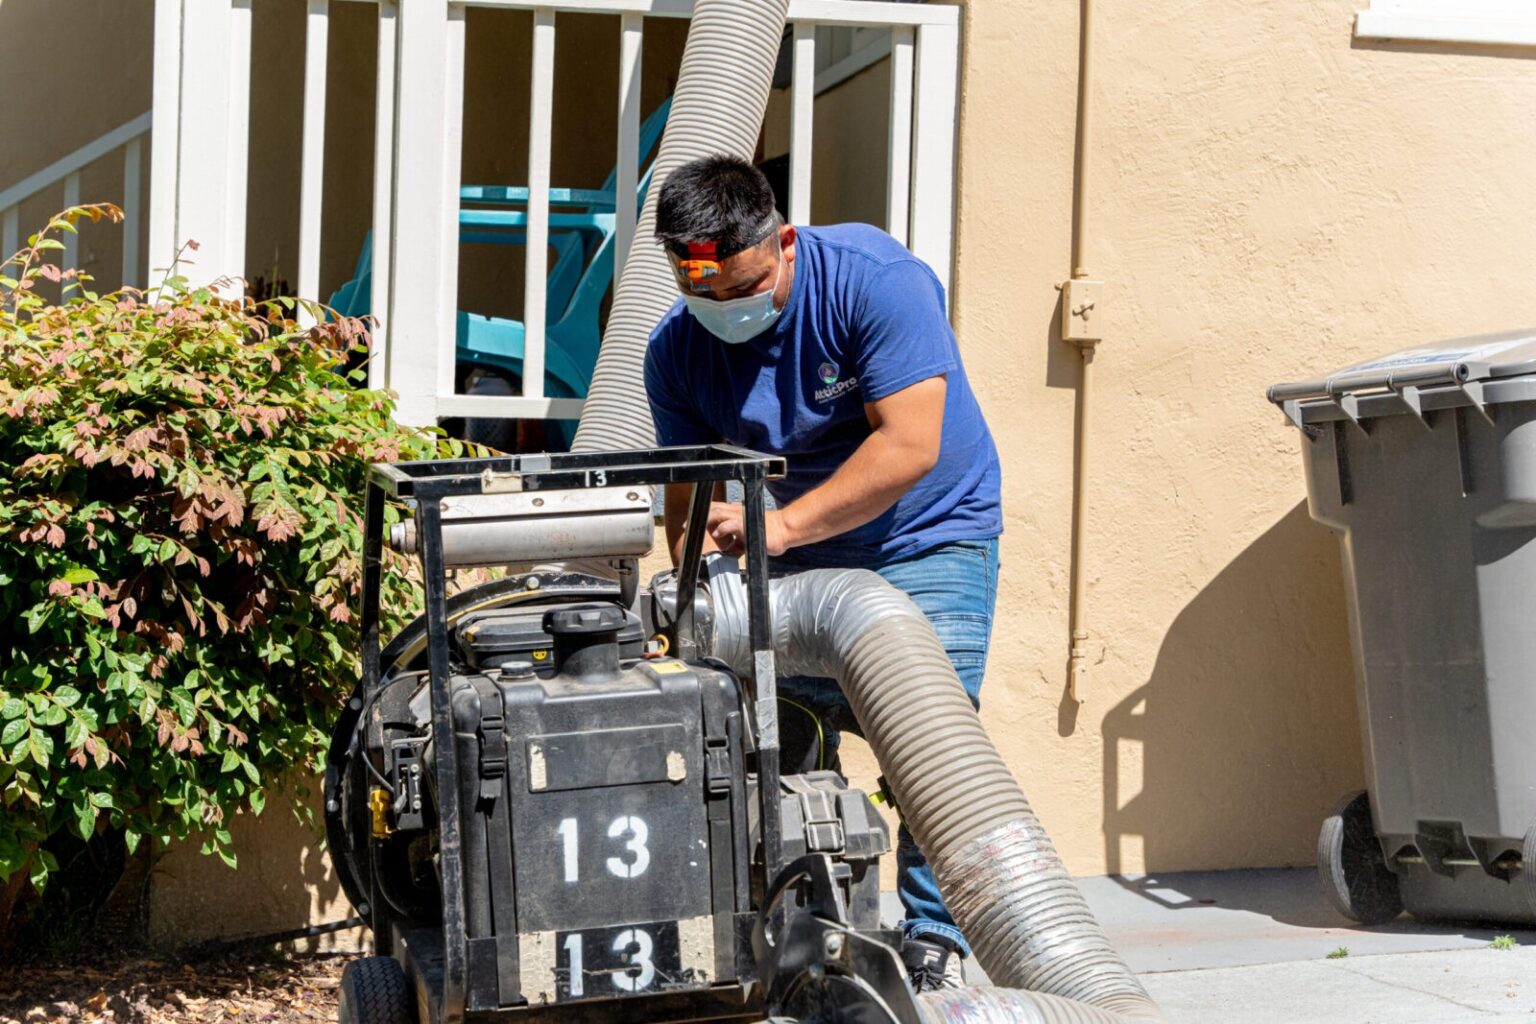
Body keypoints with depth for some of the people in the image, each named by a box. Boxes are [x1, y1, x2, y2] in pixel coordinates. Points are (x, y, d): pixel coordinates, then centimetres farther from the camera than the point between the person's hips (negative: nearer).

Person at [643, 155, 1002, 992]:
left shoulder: (873, 278, -24)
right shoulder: (676, 348, -8)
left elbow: (910, 447, -29)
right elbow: (690, 488, -3)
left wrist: (780, 525, -34)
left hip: (928, 539, -4)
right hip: (801, 556, 5)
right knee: (786, 750, -2)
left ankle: (934, 947, -5)